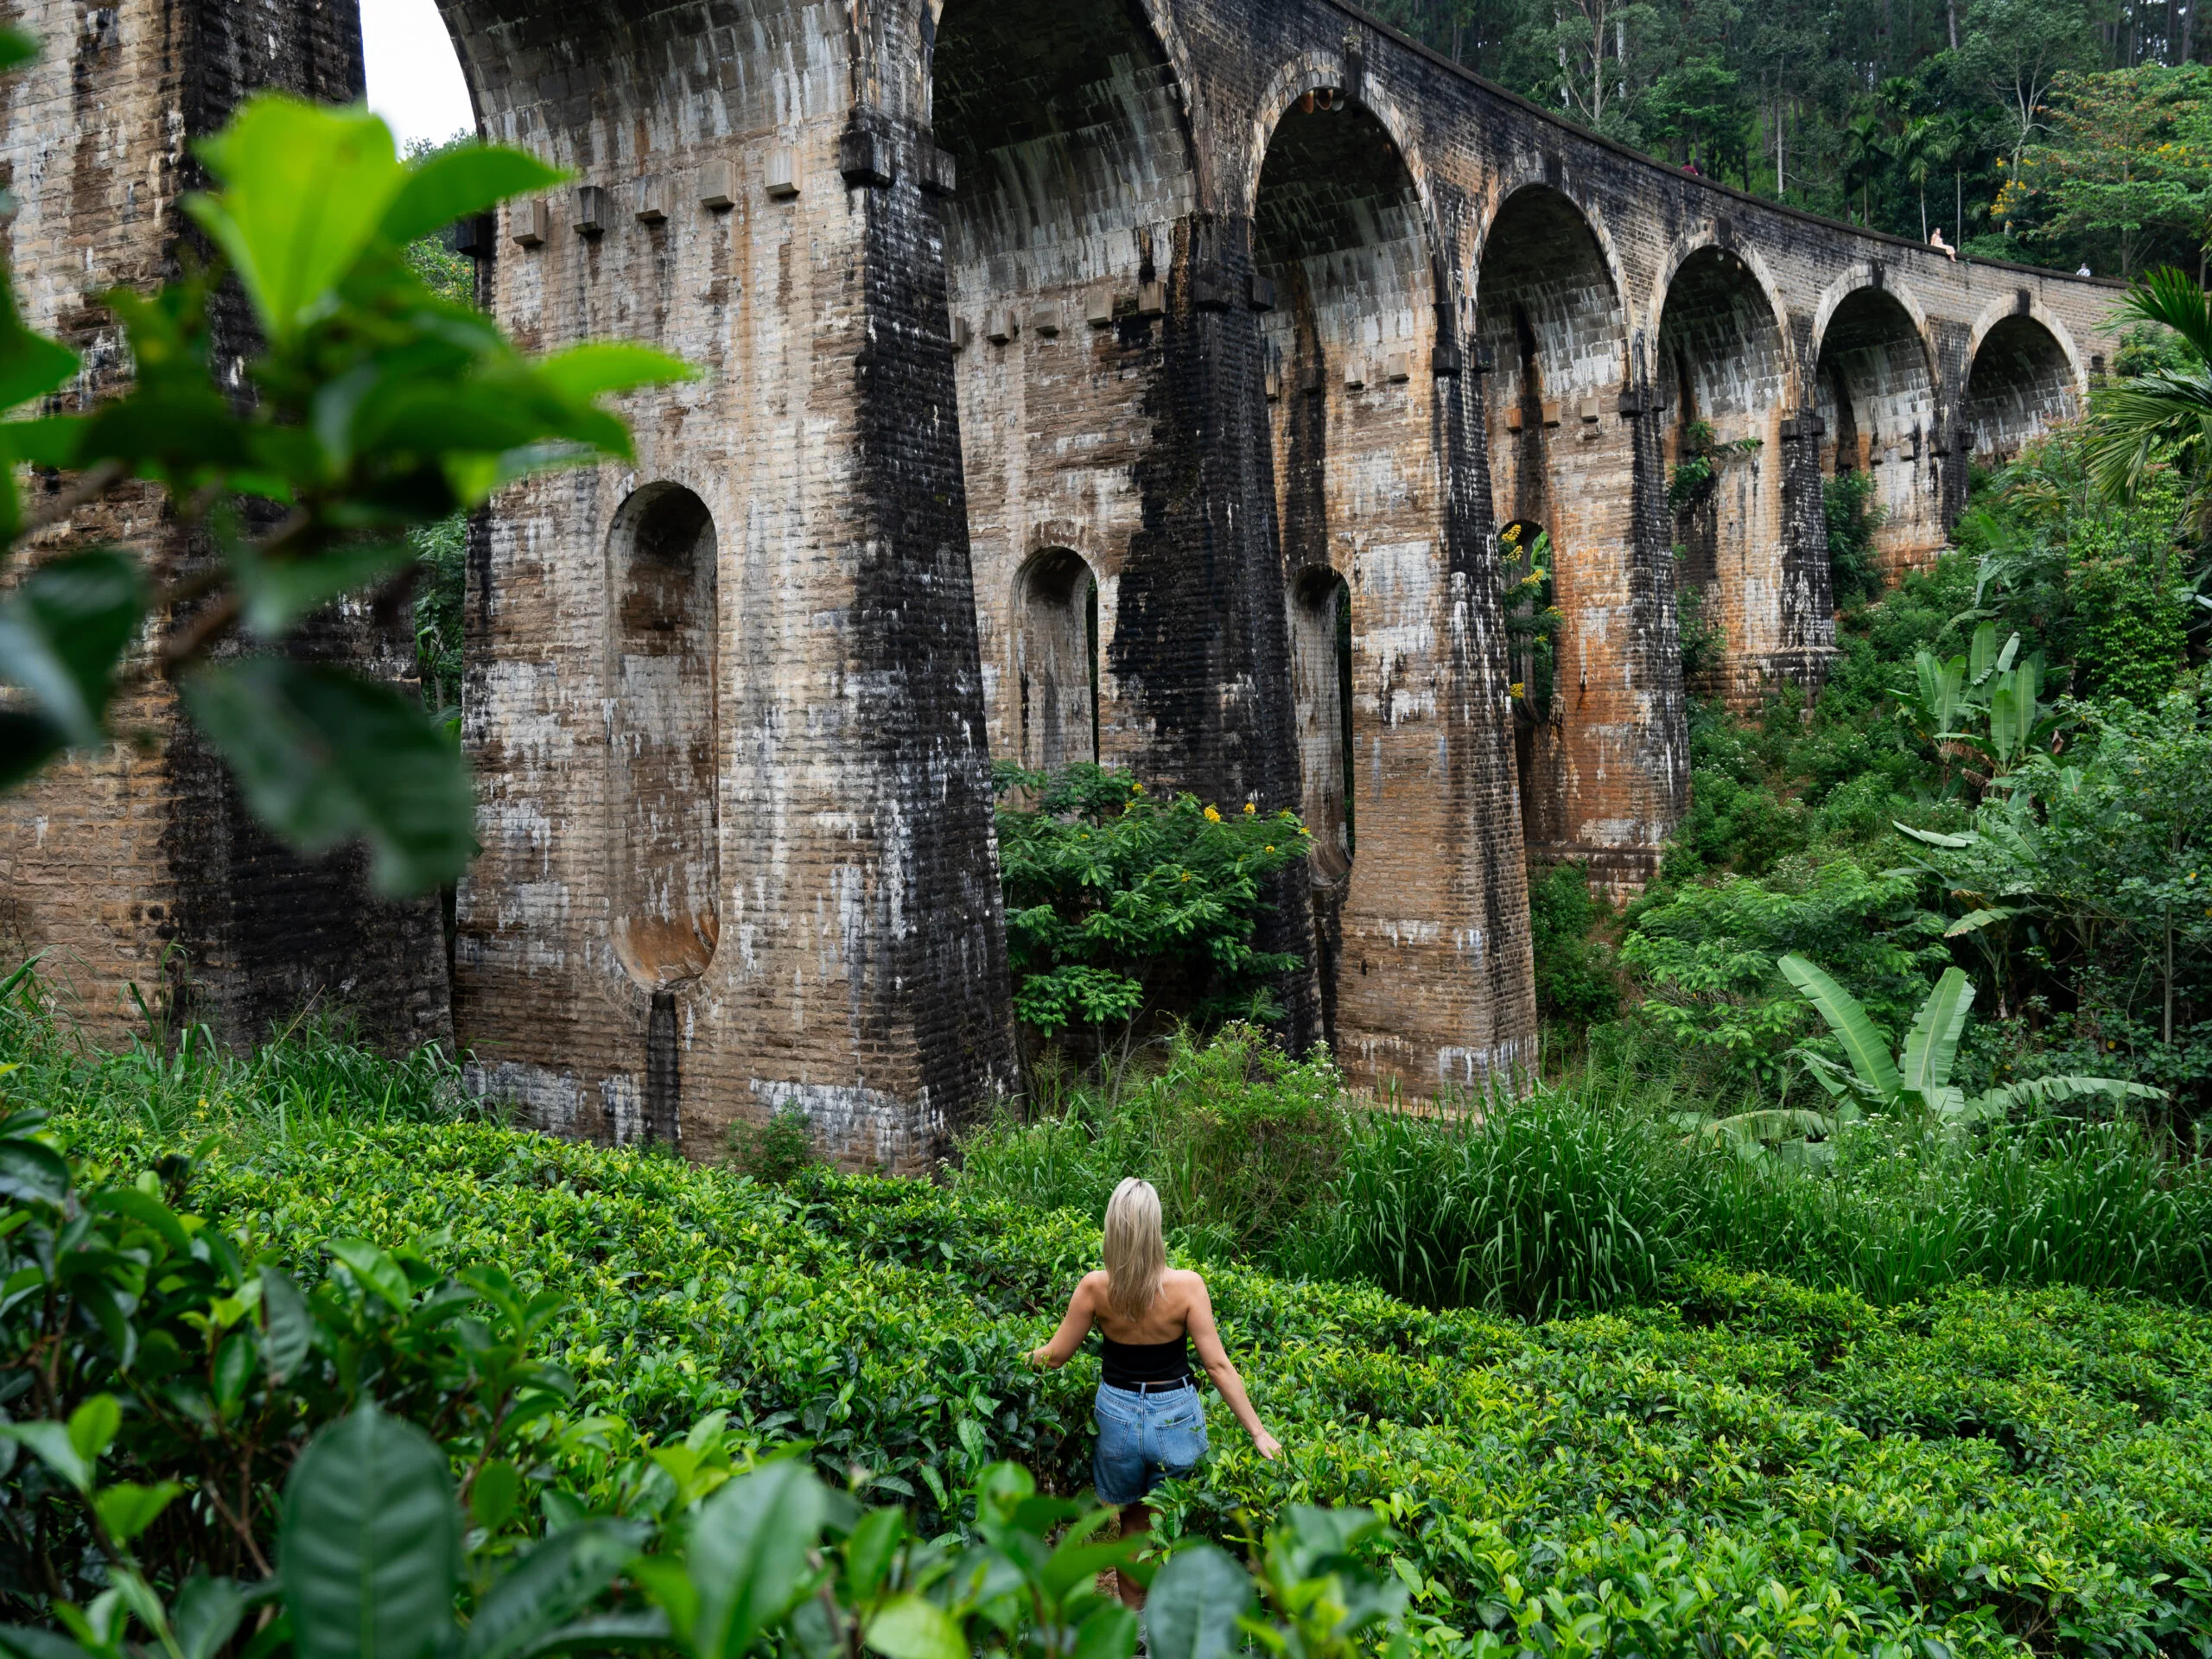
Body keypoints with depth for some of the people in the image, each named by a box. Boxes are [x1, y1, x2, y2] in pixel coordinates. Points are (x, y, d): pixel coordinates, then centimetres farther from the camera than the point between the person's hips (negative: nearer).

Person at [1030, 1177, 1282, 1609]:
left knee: (1132, 1523, 23)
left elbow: (1054, 1356, -3)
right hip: (1176, 1416, -1)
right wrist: (1258, 1432, -9)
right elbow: (1218, 1365, -15)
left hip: (1117, 1415, 1)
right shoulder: (1186, 1286, -18)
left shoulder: (1095, 1288, -14)